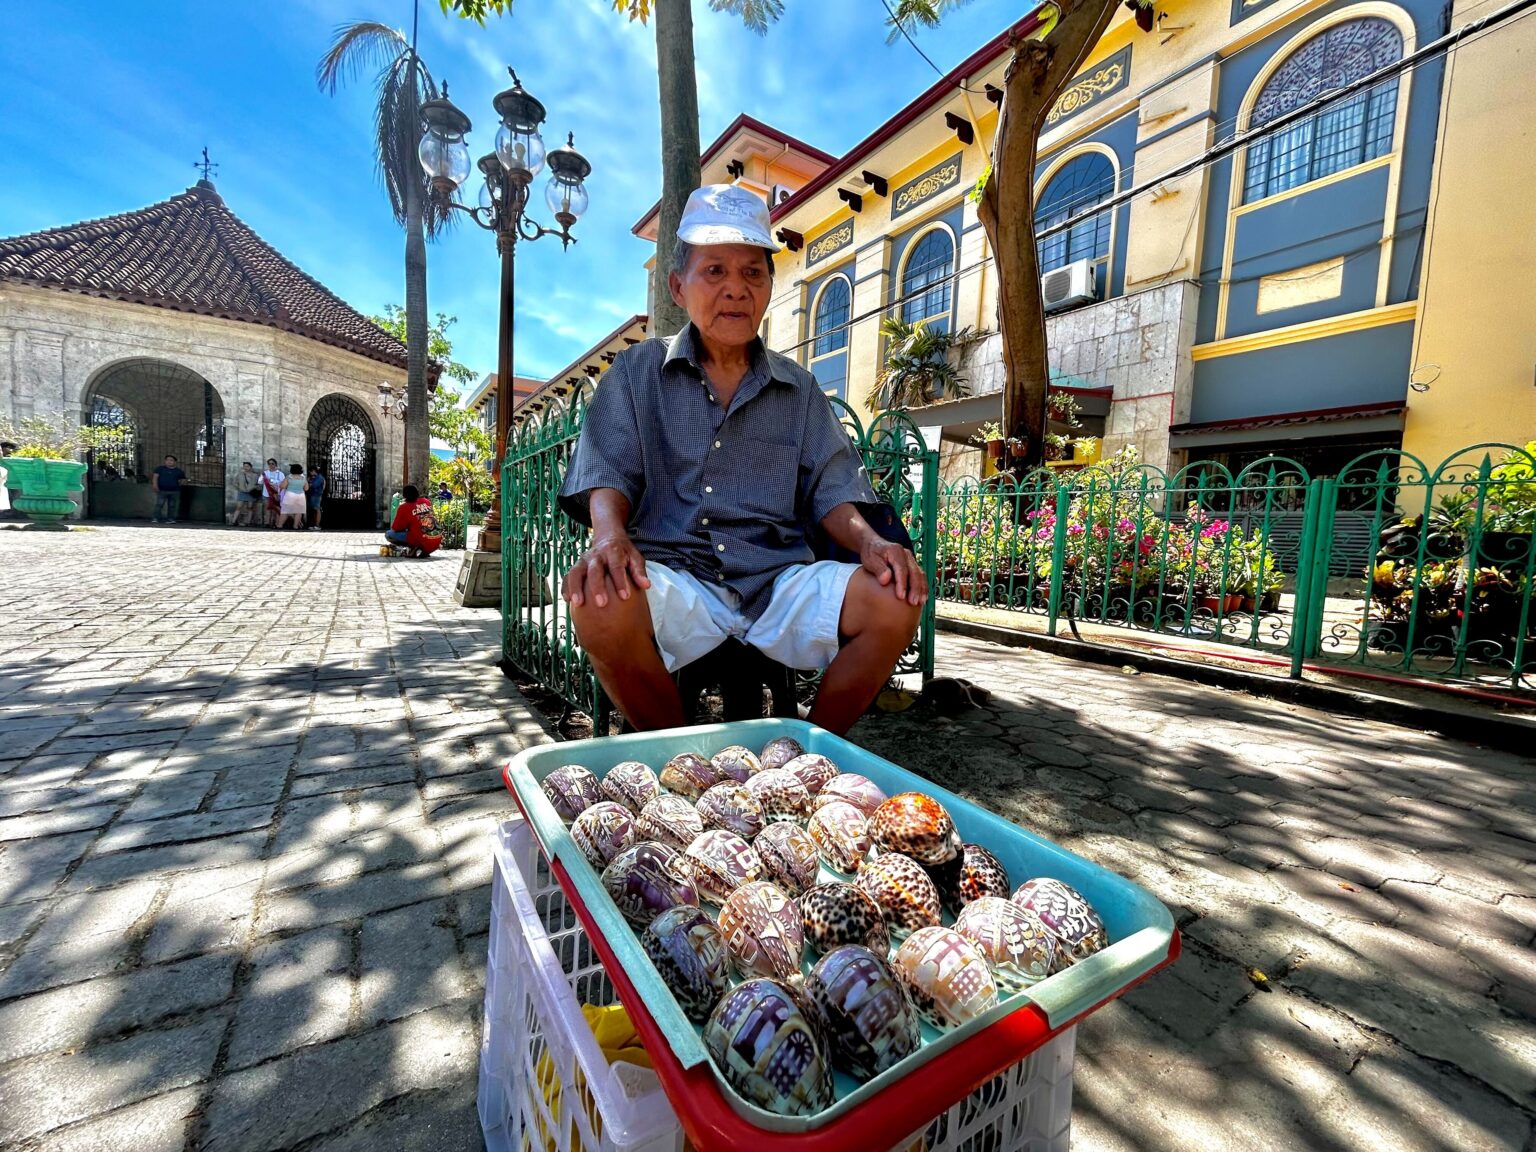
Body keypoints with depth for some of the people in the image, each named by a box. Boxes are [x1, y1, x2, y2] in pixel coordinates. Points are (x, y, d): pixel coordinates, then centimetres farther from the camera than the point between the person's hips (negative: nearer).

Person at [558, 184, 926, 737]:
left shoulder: (800, 389, 18)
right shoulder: (636, 372, 13)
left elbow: (831, 489, 11)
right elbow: (608, 473, 2)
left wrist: (870, 541, -11)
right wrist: (610, 535, -21)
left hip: (780, 578, 3)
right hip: (673, 574, -1)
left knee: (895, 598, -23)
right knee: (600, 601, -34)